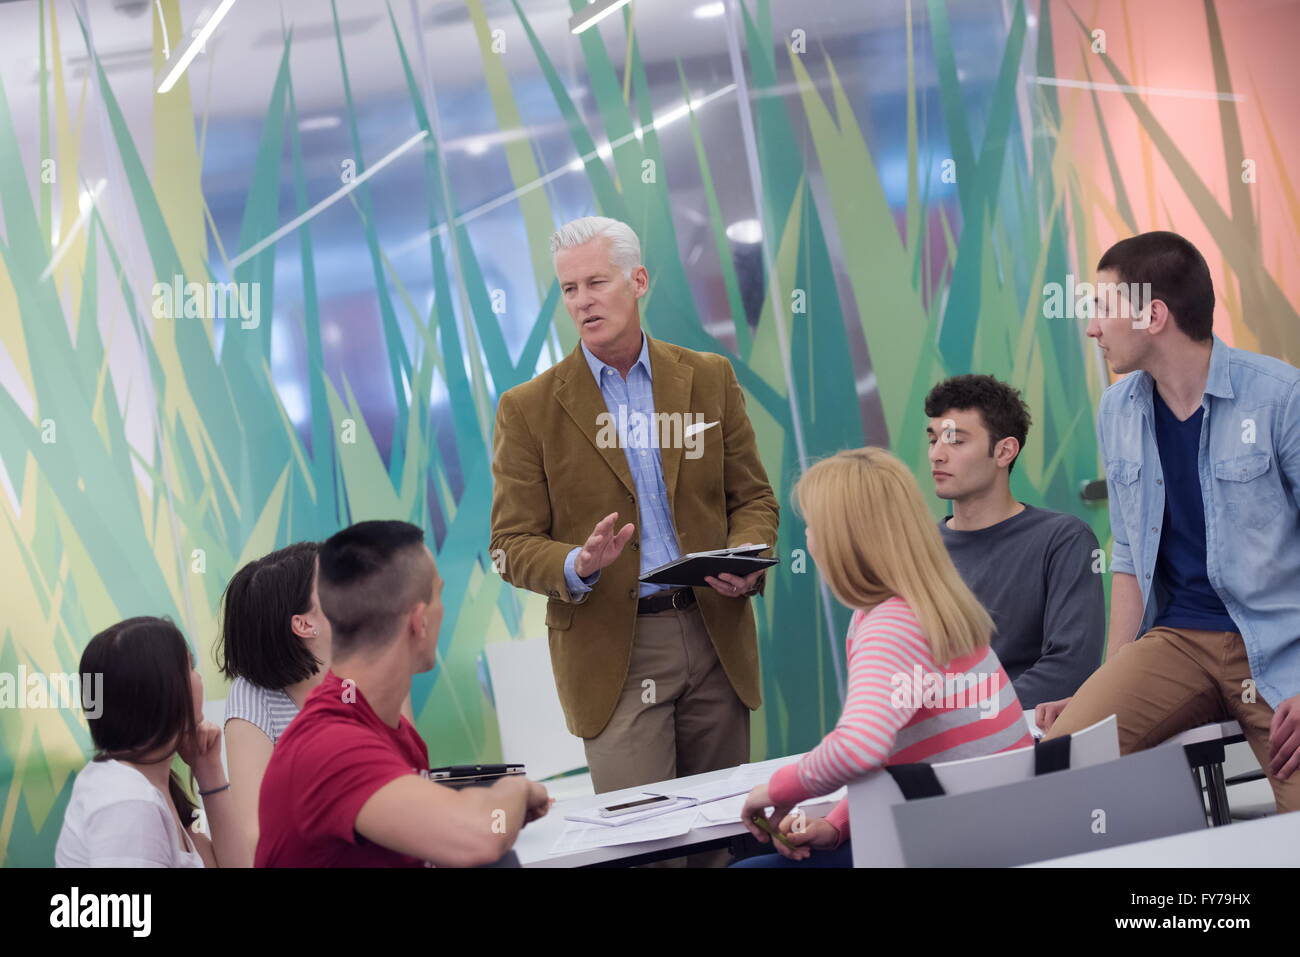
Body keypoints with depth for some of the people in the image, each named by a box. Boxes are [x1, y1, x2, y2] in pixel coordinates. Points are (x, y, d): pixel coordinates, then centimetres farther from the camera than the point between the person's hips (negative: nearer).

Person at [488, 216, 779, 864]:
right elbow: (513, 545, -1)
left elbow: (753, 496, 11)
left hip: (714, 634, 3)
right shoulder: (530, 409, 0)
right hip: (611, 647, -3)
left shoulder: (709, 379, 7)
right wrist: (578, 566, -21)